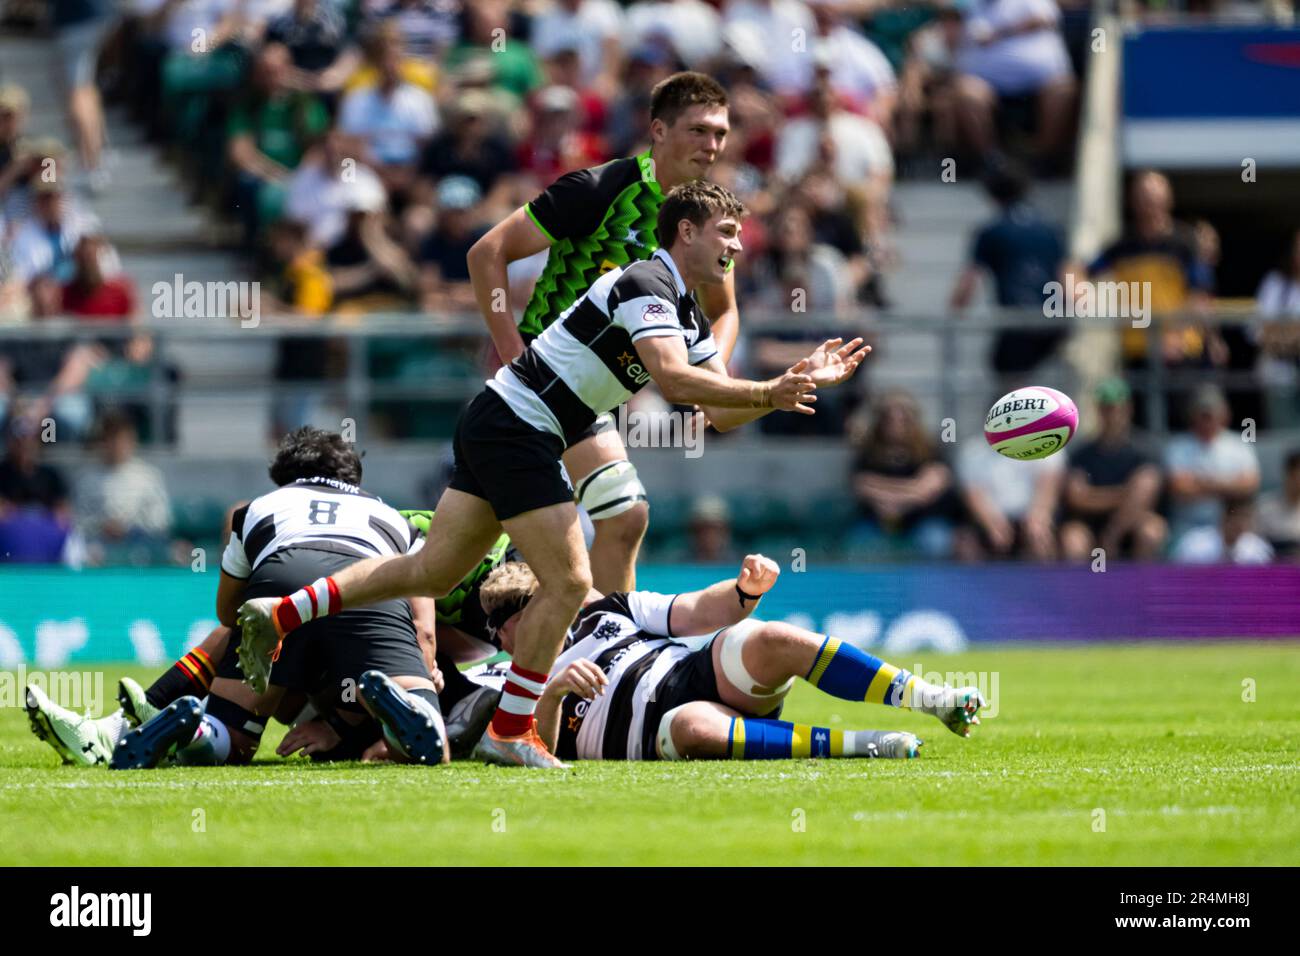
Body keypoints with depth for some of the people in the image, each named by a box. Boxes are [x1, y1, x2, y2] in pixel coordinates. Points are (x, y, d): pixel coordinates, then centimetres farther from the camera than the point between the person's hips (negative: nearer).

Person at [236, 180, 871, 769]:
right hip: (516, 425, -10)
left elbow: (719, 411, 15)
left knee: (433, 572, 10)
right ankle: (509, 733, -2)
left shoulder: (687, 316, 16)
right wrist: (768, 394, -24)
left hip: (493, 429, 10)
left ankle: (278, 615, 11)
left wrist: (801, 380, 6)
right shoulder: (645, 283, -15)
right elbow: (675, 381, -29)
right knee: (568, 582, -9)